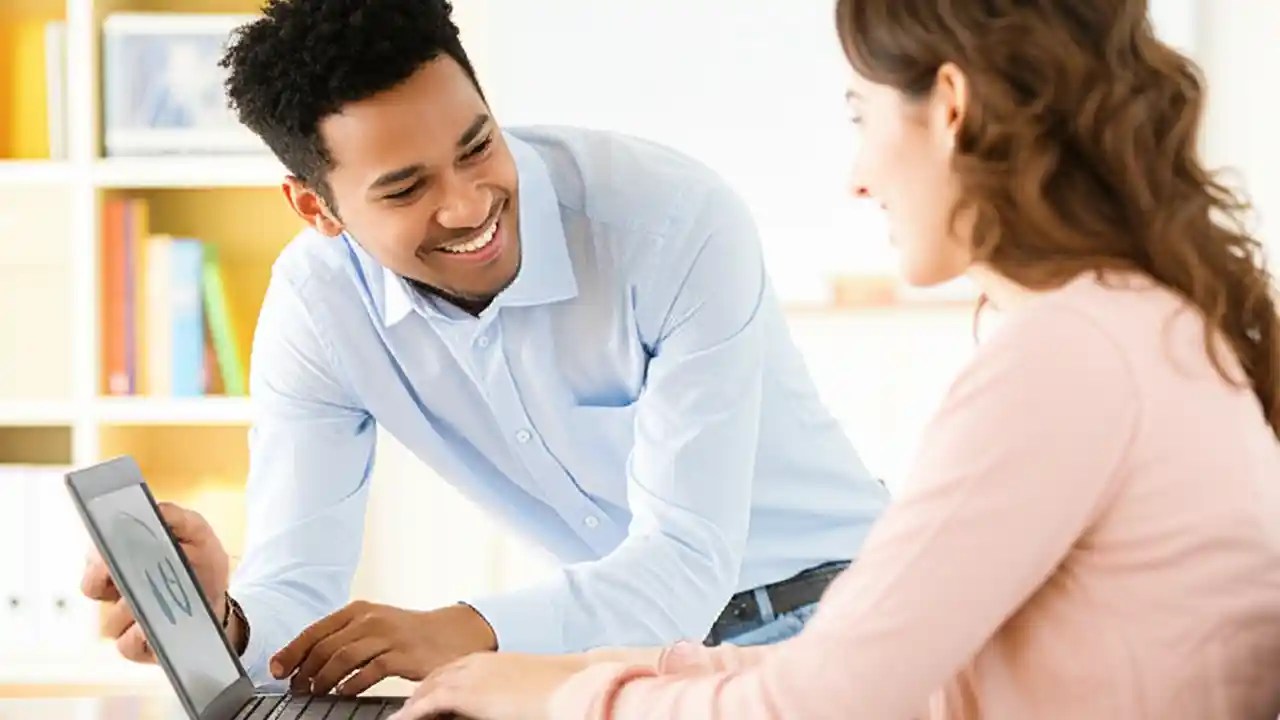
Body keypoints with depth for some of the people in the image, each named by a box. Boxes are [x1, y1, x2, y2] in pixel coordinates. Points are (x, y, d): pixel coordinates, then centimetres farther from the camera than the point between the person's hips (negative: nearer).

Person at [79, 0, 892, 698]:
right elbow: (299, 592, -14)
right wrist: (223, 621, -39)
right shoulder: (315, 305, -13)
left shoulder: (682, 220, -26)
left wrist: (463, 633, -44)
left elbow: (690, 558, -28)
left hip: (816, 610, -2)